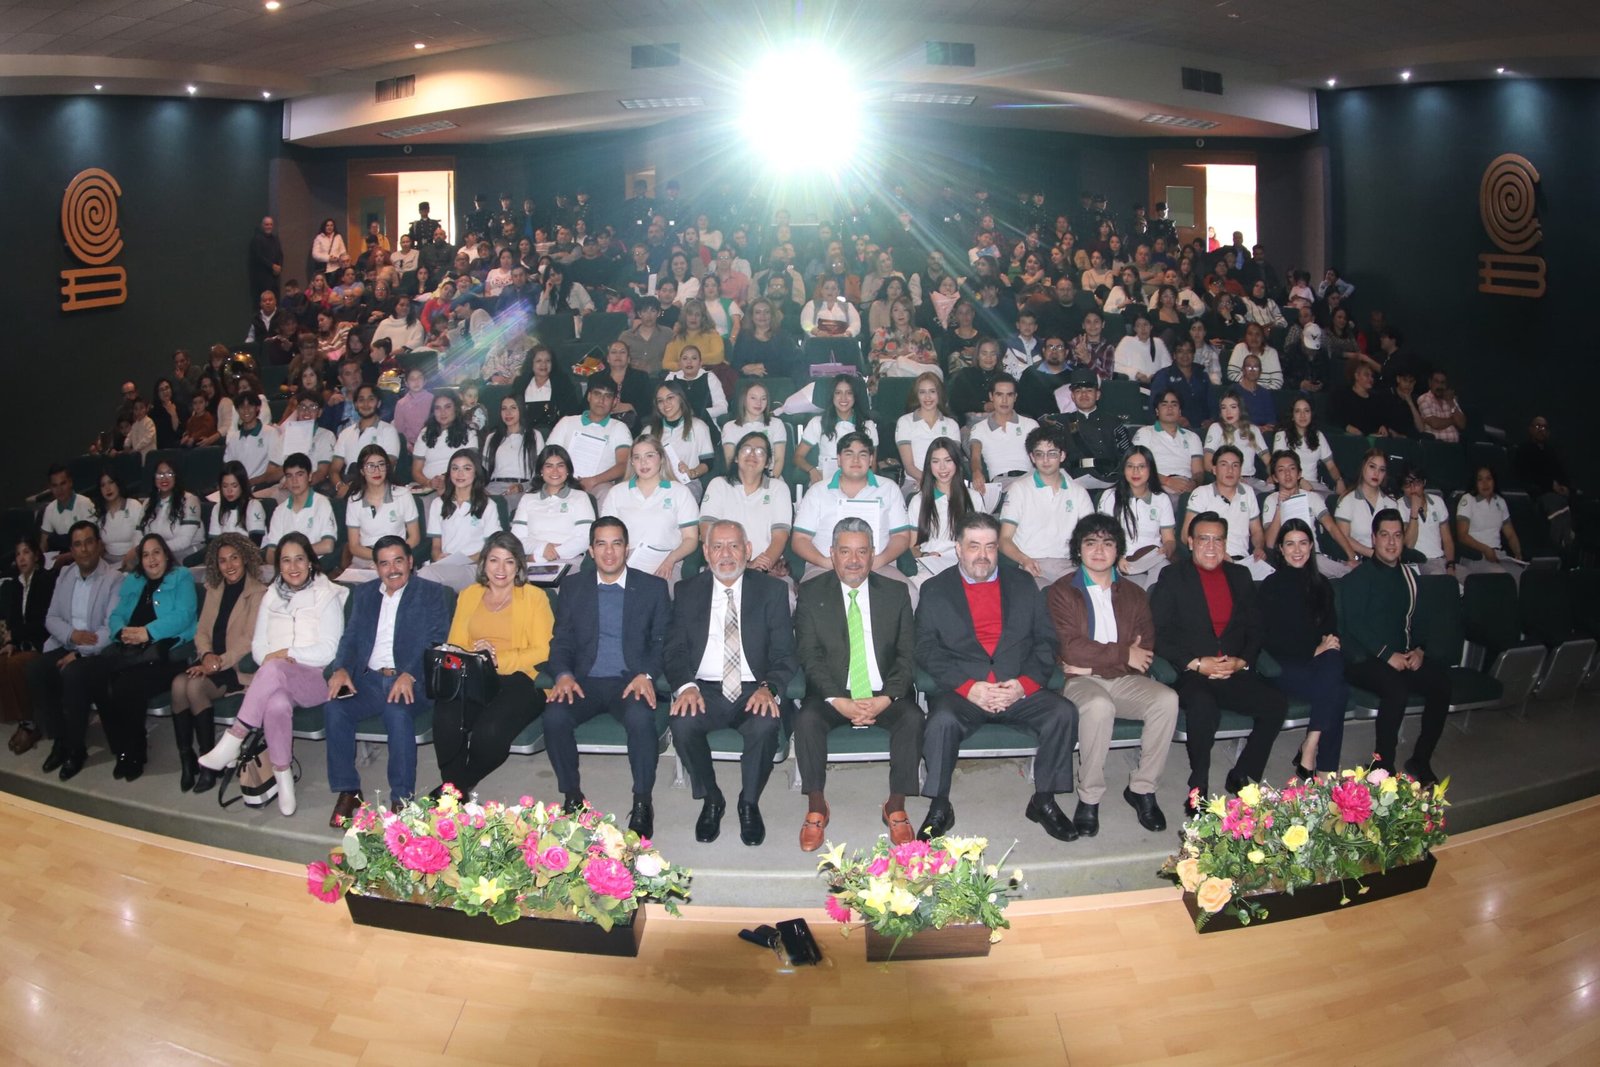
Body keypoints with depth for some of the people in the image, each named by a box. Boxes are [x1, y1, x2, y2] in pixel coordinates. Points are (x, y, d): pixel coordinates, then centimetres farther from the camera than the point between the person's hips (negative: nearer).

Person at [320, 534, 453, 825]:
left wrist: (410, 675, -21)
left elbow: (438, 643, -4)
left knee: (397, 711, -35)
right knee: (335, 707, -25)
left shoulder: (432, 594, 7)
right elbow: (350, 638, 14)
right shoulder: (363, 594, 21)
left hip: (412, 682, -4)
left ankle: (402, 799, -25)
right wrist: (341, 669, -9)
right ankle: (347, 792, -13)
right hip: (369, 679, 4)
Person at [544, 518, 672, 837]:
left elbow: (664, 640, 5)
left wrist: (647, 675, -14)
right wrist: (563, 675, -10)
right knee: (554, 716, -30)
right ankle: (572, 796, -9)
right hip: (585, 681, 2)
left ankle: (642, 802, -17)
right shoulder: (572, 586, 13)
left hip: (631, 682, -2)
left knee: (641, 718, -35)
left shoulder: (653, 587, 8)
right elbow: (561, 640, 11)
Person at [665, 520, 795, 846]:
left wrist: (768, 688, -20)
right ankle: (711, 800, -4)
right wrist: (686, 686, -17)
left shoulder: (772, 591, 7)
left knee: (767, 723, -34)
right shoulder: (688, 592, 10)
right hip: (705, 690, 1)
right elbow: (675, 649, 4)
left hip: (755, 691, -1)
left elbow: (784, 654, 1)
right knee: (682, 723, -31)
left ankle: (749, 803, -7)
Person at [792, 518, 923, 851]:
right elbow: (809, 656, -4)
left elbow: (907, 654, 2)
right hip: (831, 695, -1)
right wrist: (838, 701, -19)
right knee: (807, 718, -30)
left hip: (884, 696, 1)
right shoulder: (811, 593, 3)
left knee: (912, 717, -28)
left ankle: (896, 808, -12)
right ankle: (816, 808, -13)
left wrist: (886, 698, -15)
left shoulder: (896, 593, 7)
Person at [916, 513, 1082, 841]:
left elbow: (1046, 642, 9)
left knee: (1063, 712, -23)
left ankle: (1044, 801, -6)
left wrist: (1025, 684, -9)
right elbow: (926, 650, -1)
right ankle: (939, 809, -16)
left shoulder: (1023, 586, 16)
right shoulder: (935, 590, 10)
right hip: (960, 690, -2)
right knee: (942, 720, -33)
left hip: (1019, 690, 2)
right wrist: (968, 688, -14)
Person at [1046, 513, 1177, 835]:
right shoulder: (1061, 592, 4)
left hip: (1123, 679, 4)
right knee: (1099, 705, -37)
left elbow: (1144, 653, 5)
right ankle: (1089, 798, -21)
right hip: (1078, 681, -4)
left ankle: (1142, 788, -11)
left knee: (1167, 699, -25)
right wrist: (1124, 654, -6)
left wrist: (1093, 662, -9)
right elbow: (1070, 648, -11)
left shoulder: (1134, 595, 17)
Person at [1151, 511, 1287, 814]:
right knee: (1204, 707, -36)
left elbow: (1255, 628, 15)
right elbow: (1160, 635, -4)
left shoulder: (1240, 577, 17)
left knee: (1276, 704, -21)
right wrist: (1196, 664, -14)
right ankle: (1198, 790, -19)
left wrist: (1242, 661, -4)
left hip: (1234, 673, 5)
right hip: (1188, 674, -4)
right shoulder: (1172, 578, 3)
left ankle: (1243, 777, -3)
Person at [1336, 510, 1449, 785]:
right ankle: (1382, 763, -20)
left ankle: (1421, 760, -7)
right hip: (1363, 660, -6)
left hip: (1403, 657, 6)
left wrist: (1418, 649, 2)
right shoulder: (1360, 577, -1)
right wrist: (1388, 655, -17)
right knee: (1397, 688, -33)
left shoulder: (1408, 575, 19)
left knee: (1441, 682, -20)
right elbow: (1354, 623, -11)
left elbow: (1415, 618, 22)